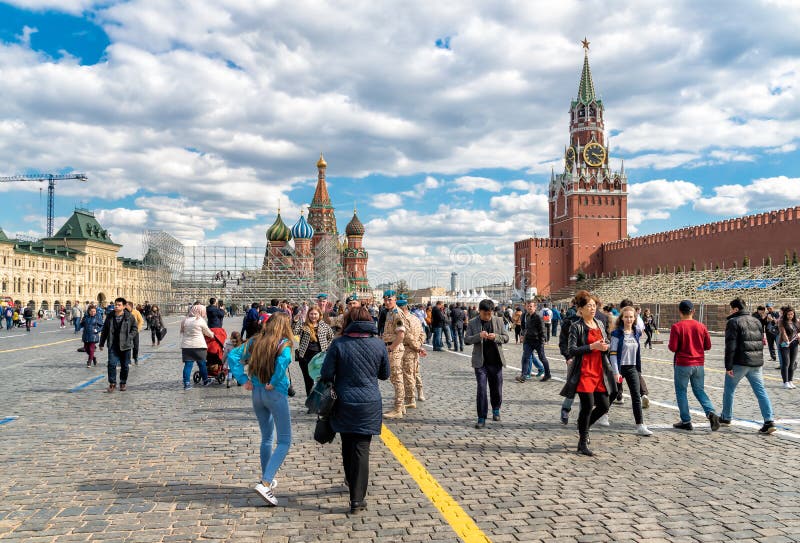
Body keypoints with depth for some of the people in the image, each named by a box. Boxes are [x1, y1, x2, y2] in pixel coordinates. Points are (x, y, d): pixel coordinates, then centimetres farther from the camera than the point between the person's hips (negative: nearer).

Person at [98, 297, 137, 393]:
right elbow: (104, 330, 12)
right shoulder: (109, 316, 3)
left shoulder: (129, 317, -4)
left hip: (125, 345, -1)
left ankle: (123, 383, 23)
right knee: (111, 364, -8)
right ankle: (112, 384, 1)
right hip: (113, 345, 1)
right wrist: (101, 343, 13)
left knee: (125, 365, 7)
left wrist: (129, 337, -9)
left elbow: (134, 328, 5)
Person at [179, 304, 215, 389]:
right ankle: (205, 381, 24)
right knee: (202, 364, 10)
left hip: (186, 346, 3)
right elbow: (208, 333, 8)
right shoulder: (200, 321, -5)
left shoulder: (184, 320, 7)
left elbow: (182, 332, 13)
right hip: (199, 346, -3)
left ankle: (186, 383, -2)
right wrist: (213, 334, 27)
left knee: (188, 365, 3)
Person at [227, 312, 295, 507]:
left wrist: (243, 379, 0)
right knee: (284, 441, 1)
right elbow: (283, 360, -32)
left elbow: (233, 355, 3)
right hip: (276, 394, -6)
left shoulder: (255, 341, 6)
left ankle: (266, 479, 33)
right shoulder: (283, 344, -11)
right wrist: (274, 382, -18)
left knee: (267, 438, 23)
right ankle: (265, 484, -12)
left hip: (257, 393, 6)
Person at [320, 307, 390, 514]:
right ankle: (357, 500, 1)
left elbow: (326, 374, -7)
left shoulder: (339, 344, -8)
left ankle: (351, 481, 42)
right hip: (369, 405, 0)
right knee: (361, 449, 3)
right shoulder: (379, 344, -3)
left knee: (347, 446, 20)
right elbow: (385, 374, 8)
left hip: (344, 403, 0)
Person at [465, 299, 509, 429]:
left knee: (496, 388, 13)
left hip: (495, 361, 2)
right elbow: (466, 339, -5)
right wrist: (479, 336, -23)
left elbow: (506, 338, 4)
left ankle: (496, 410, 38)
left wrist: (495, 337, -17)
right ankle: (481, 418, -1)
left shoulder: (499, 321, 3)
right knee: (481, 389, -6)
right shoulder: (472, 323, -1)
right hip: (480, 362, -2)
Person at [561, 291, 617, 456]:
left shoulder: (600, 324, 13)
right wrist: (592, 346, -21)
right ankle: (582, 444, 7)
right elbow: (571, 350, -14)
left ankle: (583, 426, 33)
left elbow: (606, 343, 22)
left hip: (600, 371, 7)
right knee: (588, 406, -7)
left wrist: (605, 346, -2)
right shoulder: (576, 326, -7)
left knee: (604, 406, 7)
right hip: (584, 372, -7)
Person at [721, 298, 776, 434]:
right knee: (761, 391, 4)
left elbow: (730, 346, -16)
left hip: (739, 363, -6)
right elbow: (761, 342, 18)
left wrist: (728, 366, -14)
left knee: (729, 390, 10)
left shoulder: (733, 322, -10)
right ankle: (769, 421, -6)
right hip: (756, 363, 6)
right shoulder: (756, 321, 13)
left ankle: (726, 418, 21)